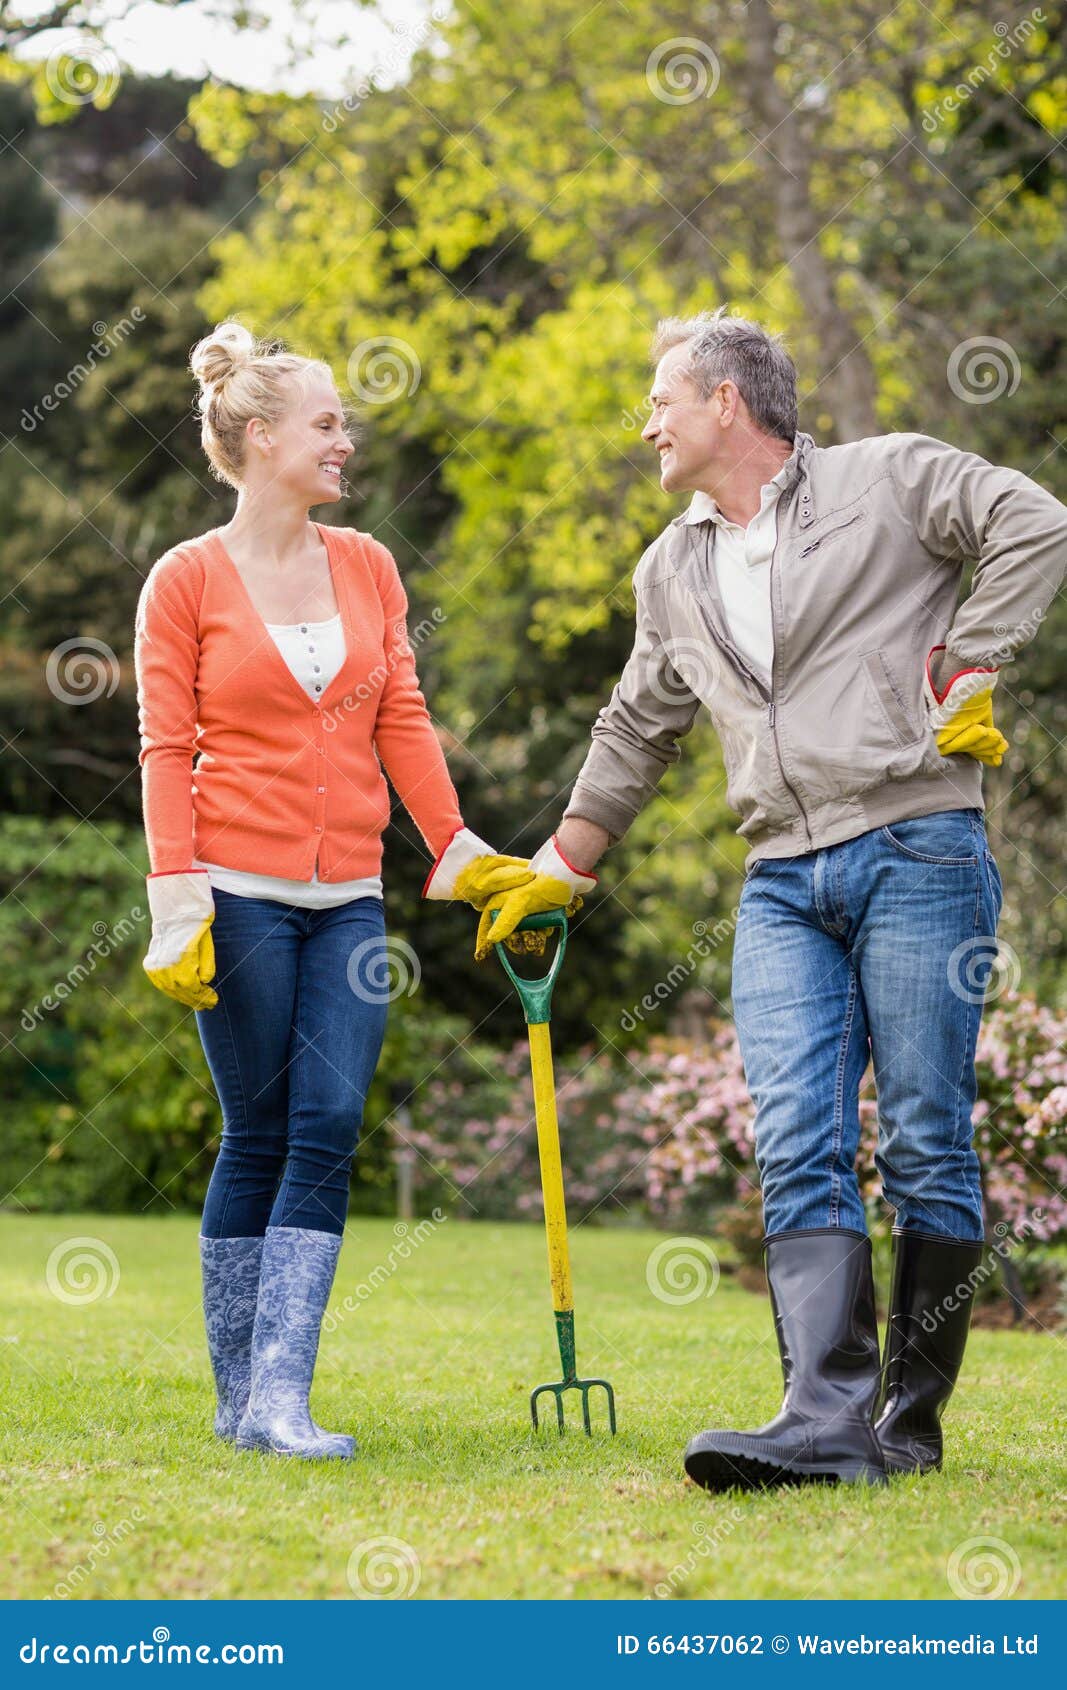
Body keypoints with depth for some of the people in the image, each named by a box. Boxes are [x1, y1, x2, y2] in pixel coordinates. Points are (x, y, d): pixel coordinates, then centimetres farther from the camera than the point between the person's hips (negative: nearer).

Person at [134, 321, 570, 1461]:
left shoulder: (366, 566, 11)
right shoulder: (186, 580, -1)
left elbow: (403, 724, 13)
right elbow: (167, 748, -4)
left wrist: (462, 855, 8)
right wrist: (177, 901, -11)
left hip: (347, 896, 4)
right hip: (242, 892, -4)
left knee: (327, 1134, -6)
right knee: (258, 1138, 0)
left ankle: (280, 1397, -6)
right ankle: (236, 1399, 10)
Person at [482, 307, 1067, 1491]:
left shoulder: (888, 479, 4)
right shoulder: (671, 571, 22)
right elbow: (636, 730, 31)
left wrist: (964, 668, -9)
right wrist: (560, 865, 32)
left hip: (915, 849, -5)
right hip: (784, 883, 5)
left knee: (924, 1146, -3)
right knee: (797, 1149, -10)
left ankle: (912, 1421, 5)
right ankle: (829, 1417, -17)